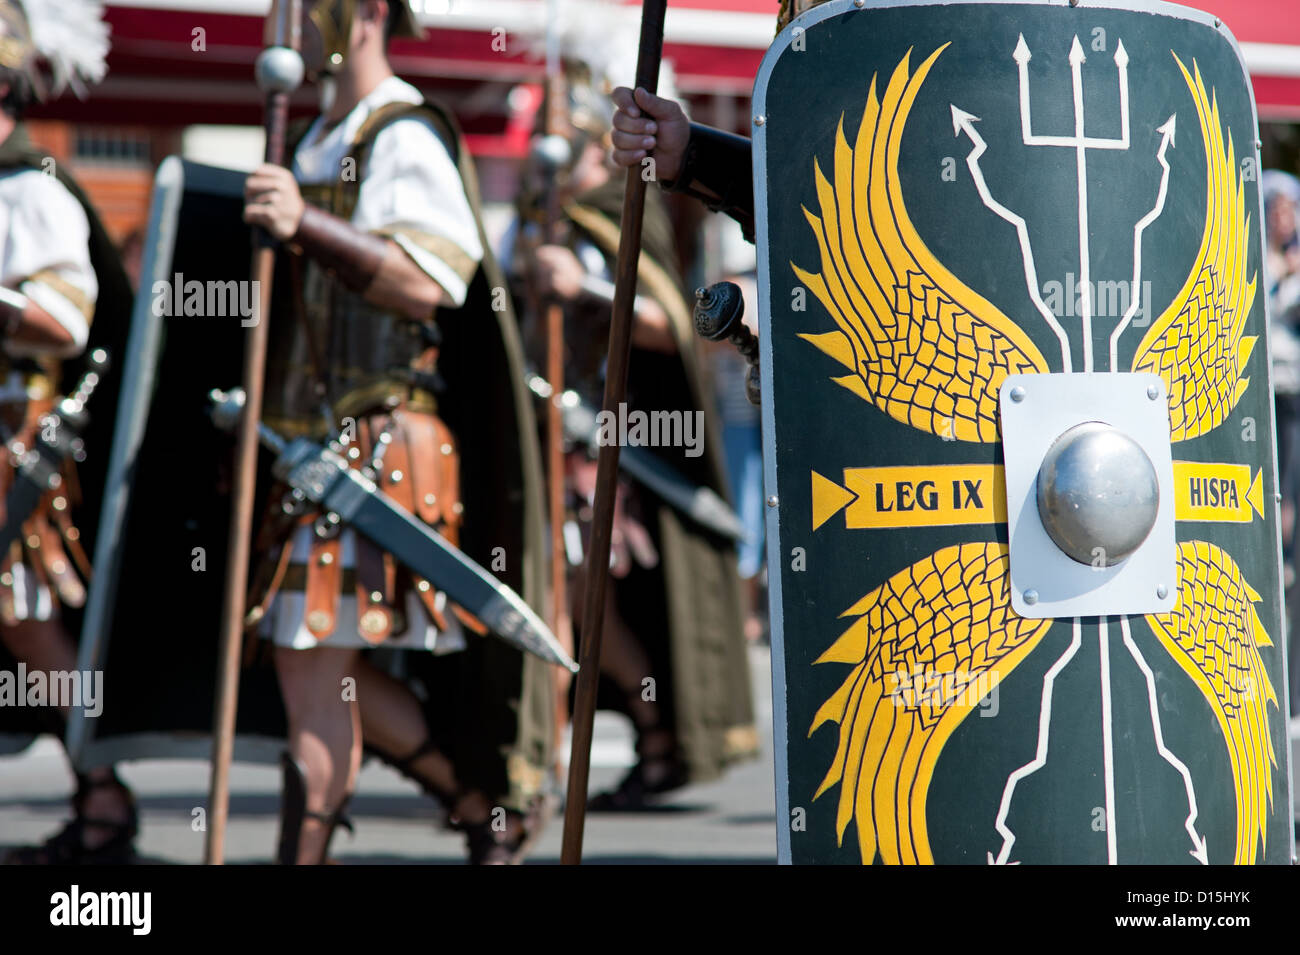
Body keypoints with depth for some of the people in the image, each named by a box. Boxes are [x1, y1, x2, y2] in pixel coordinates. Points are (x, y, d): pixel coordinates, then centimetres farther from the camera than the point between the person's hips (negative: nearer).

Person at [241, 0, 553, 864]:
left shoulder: (407, 139, -11)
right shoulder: (322, 142, 19)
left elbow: (427, 280, -27)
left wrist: (308, 226, -36)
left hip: (377, 444, -10)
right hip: (311, 439, 10)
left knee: (321, 674, -9)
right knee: (312, 664, 14)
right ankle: (489, 804, 27)